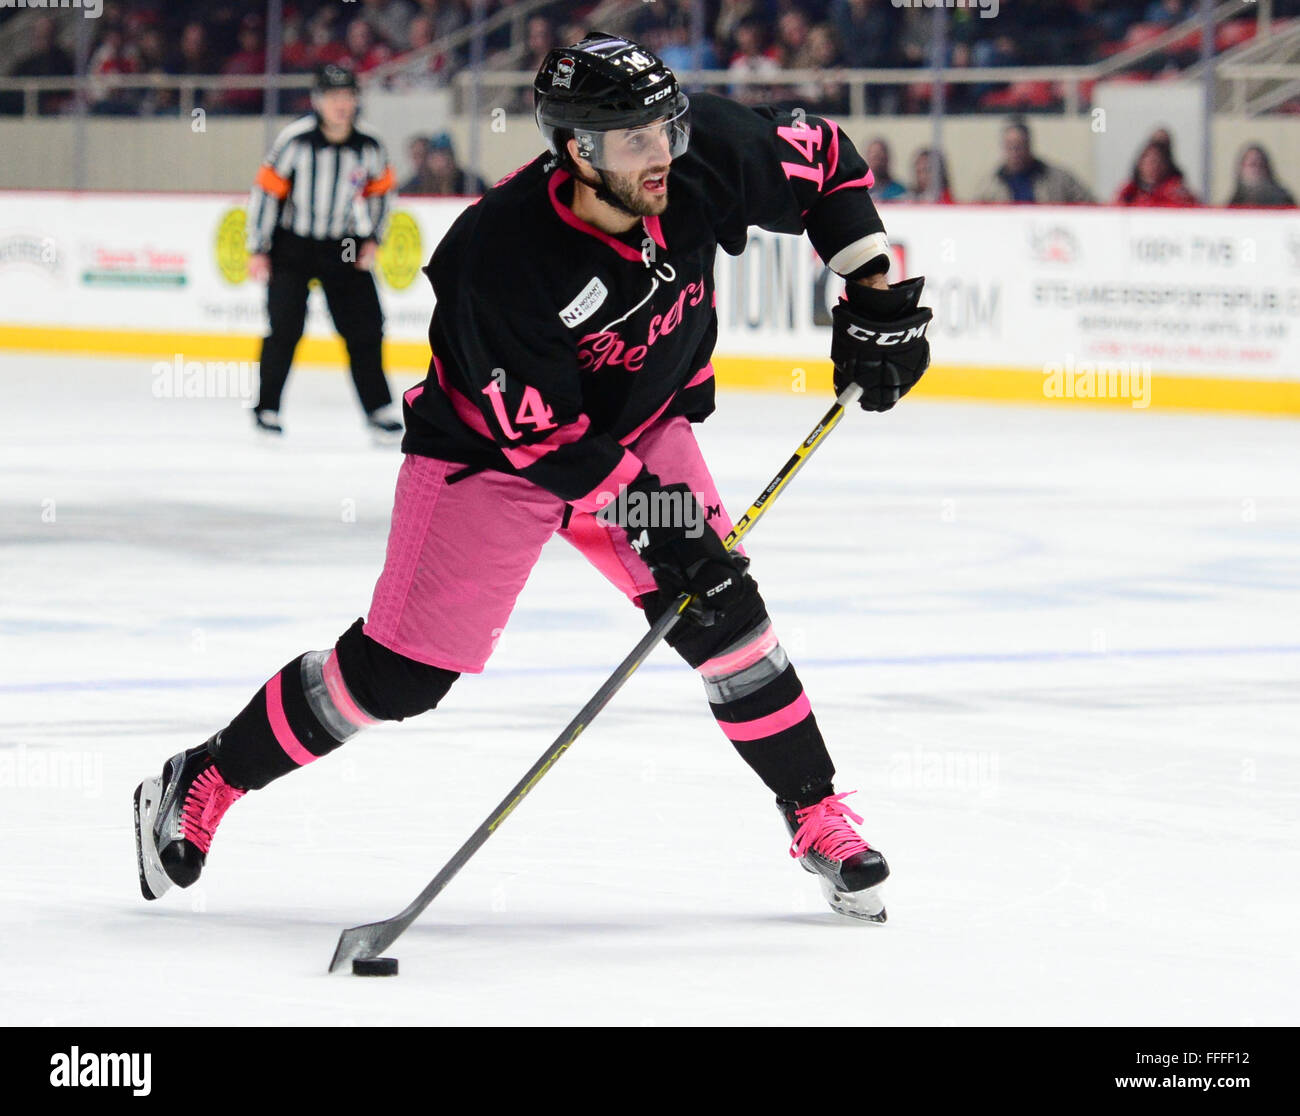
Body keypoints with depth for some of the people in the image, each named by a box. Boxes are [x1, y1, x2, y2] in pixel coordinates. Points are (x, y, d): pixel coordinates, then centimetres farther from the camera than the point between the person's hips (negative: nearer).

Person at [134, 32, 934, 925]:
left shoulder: (707, 156, -22)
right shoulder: (499, 254, -35)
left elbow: (827, 161, -3)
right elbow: (540, 433, -28)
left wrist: (874, 294, -9)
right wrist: (642, 513, -28)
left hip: (639, 426, 5)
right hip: (491, 446, -5)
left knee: (721, 610, -8)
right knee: (400, 670, -6)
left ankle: (819, 818, 8)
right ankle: (200, 786, 10)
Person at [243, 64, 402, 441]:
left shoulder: (368, 147, -8)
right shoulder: (295, 141, -18)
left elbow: (381, 190, 11)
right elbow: (266, 190, -12)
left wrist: (372, 239, 2)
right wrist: (258, 251, -11)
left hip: (343, 248, 3)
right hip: (292, 245, -3)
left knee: (364, 328, 1)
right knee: (285, 328, -9)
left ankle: (378, 410, 11)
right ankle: (266, 409, 4)